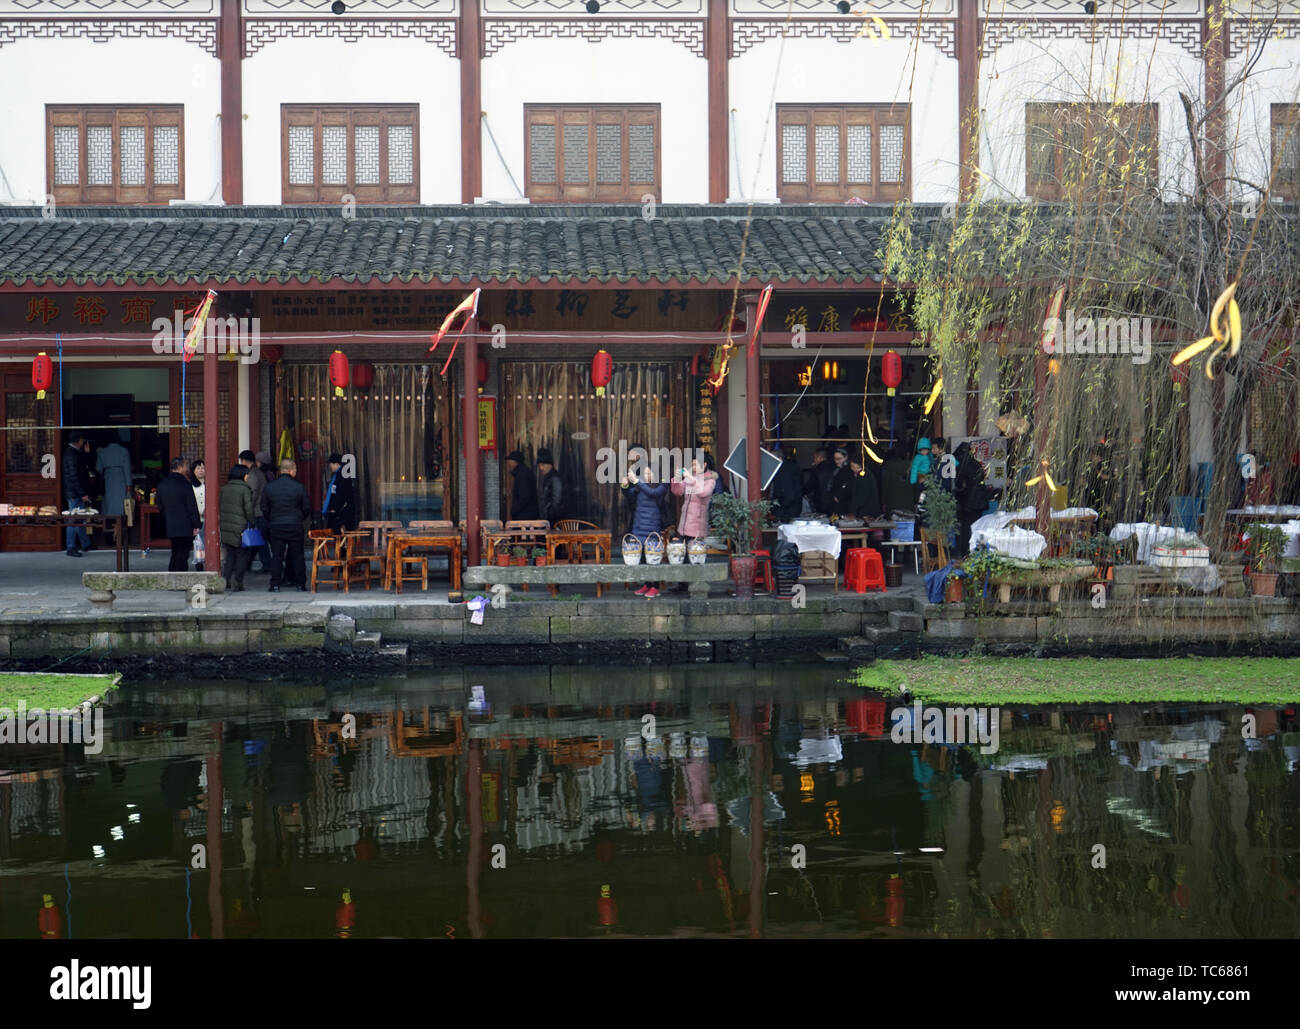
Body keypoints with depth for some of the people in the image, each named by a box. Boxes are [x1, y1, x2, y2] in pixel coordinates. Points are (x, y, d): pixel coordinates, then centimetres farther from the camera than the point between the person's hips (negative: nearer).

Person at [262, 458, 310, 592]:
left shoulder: (269, 487, 0)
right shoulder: (299, 487, -6)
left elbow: (264, 508, 6)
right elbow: (307, 508, 1)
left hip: (276, 526, 1)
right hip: (295, 526, -1)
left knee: (276, 556, 4)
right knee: (297, 555, 6)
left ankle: (275, 584, 0)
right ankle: (301, 584, 8)